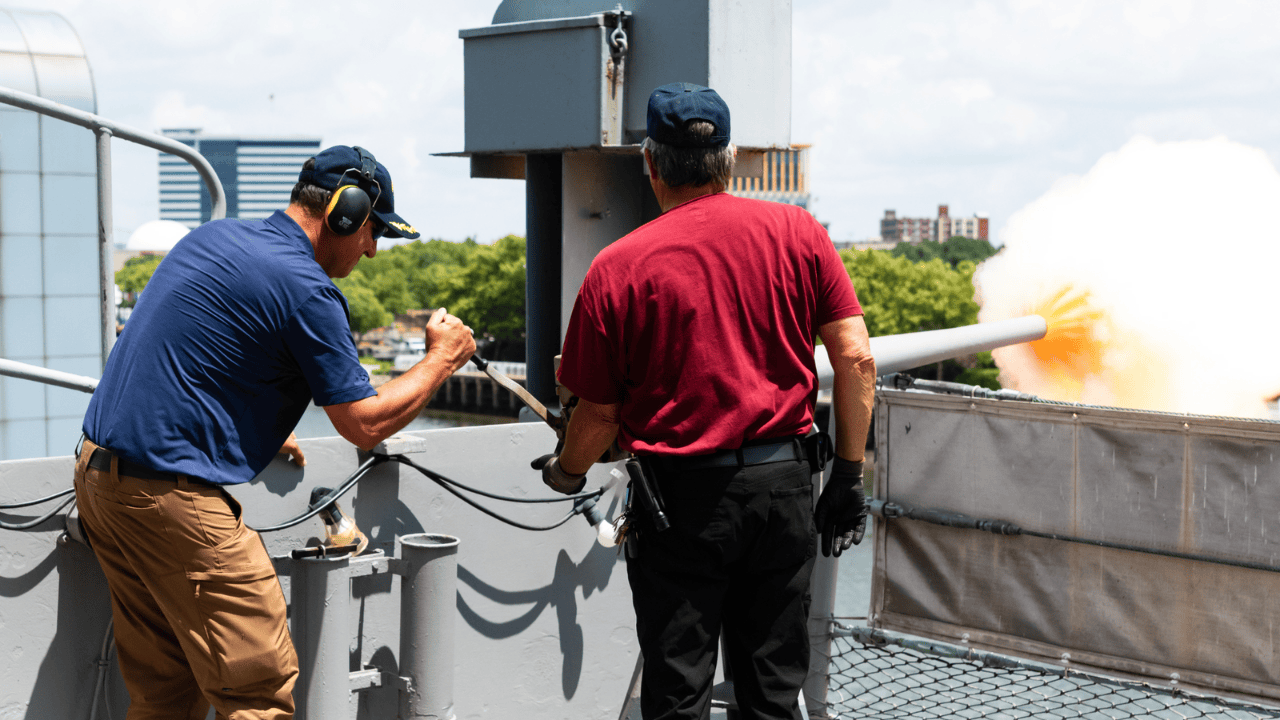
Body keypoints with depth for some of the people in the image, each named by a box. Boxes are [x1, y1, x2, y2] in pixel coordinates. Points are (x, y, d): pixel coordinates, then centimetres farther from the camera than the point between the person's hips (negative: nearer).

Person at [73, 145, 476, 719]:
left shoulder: (212, 238, 14)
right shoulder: (305, 289, -12)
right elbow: (364, 423, -8)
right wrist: (441, 359, 5)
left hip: (96, 473, 10)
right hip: (169, 494, -10)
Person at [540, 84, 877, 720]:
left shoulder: (616, 268, -8)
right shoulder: (797, 232, -1)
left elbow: (600, 412, -3)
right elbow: (855, 359, -4)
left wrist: (565, 474, 16)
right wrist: (849, 474, 4)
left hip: (682, 495, -3)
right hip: (784, 485, 3)